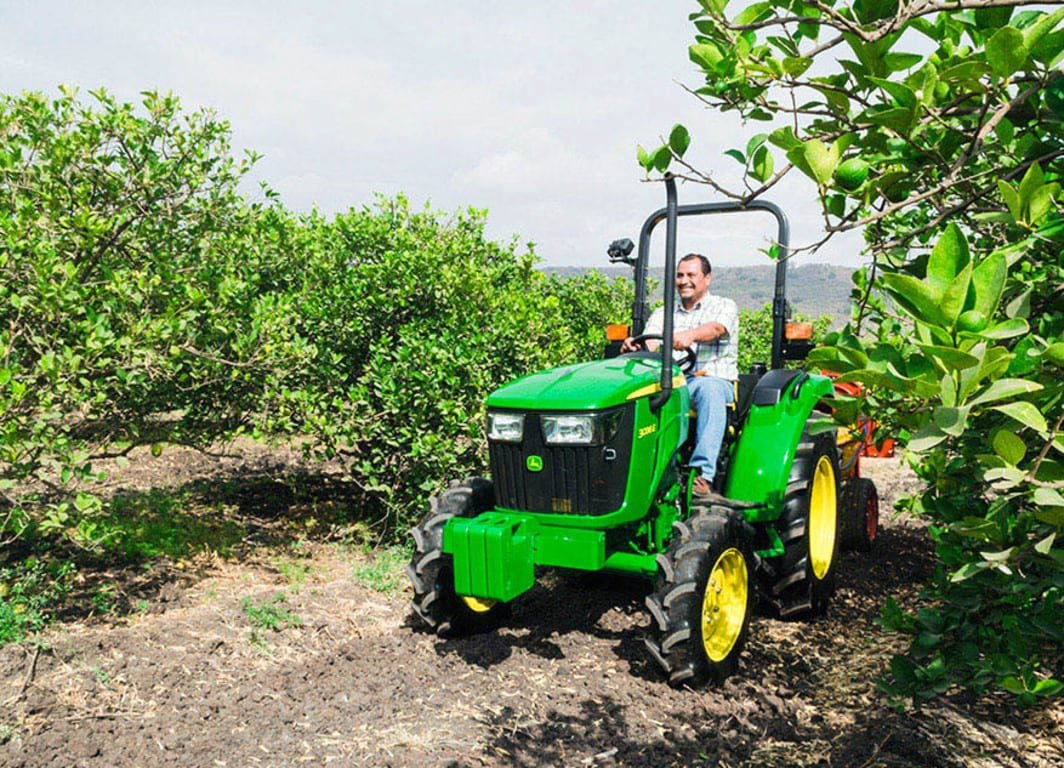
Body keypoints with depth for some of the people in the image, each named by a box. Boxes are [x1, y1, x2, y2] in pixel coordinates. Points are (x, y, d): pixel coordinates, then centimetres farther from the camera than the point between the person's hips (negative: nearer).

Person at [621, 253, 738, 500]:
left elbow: (715, 329, -15)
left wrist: (689, 335, -37)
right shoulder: (663, 313, 22)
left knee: (708, 389, -40)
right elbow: (648, 343, 4)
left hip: (713, 379, -3)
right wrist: (633, 344, -22)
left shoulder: (724, 307, 10)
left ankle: (702, 474, -48)